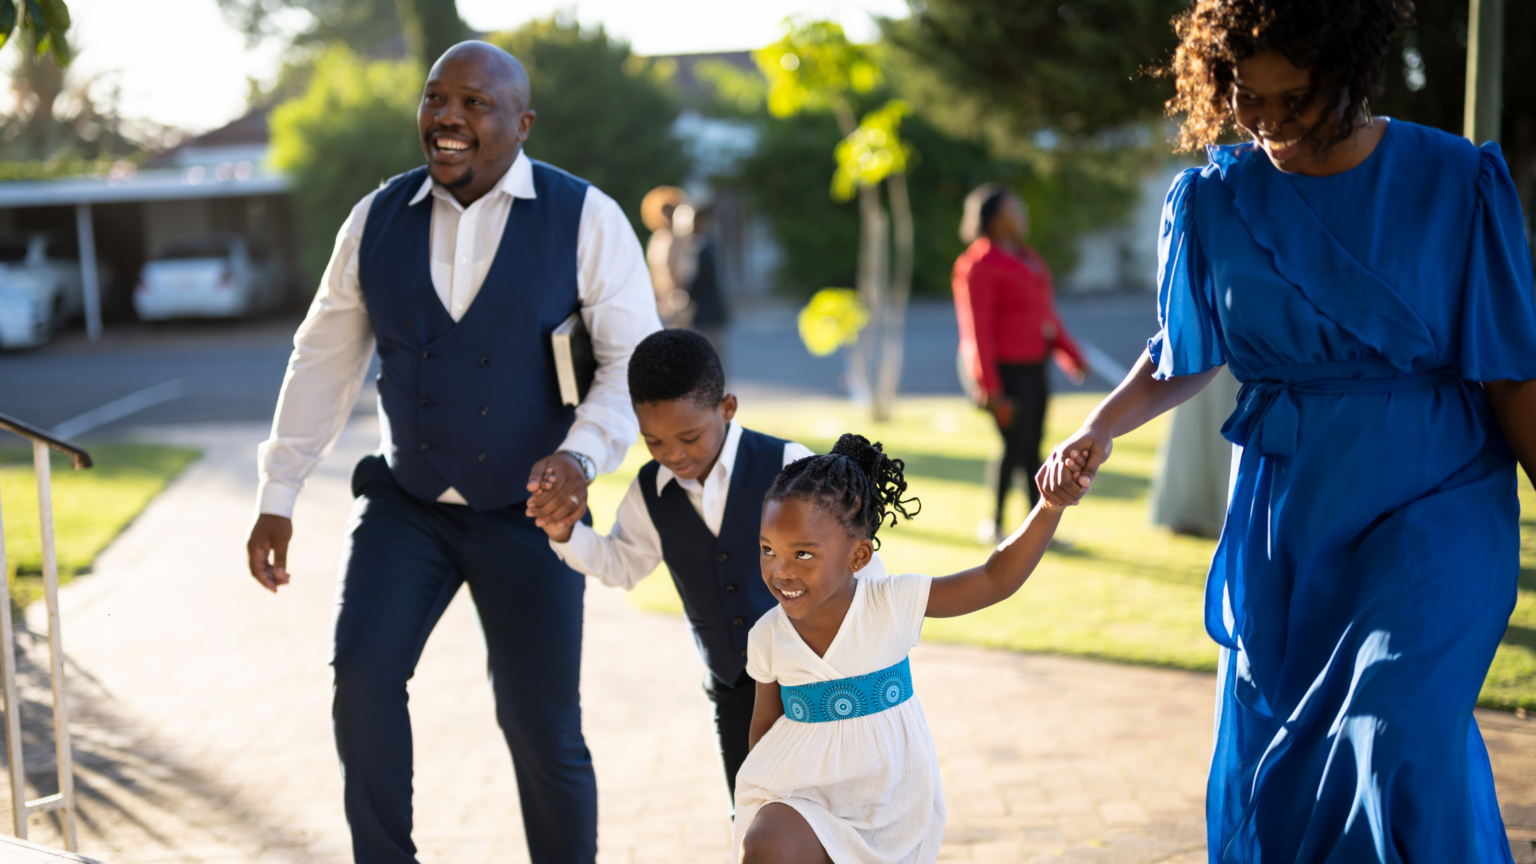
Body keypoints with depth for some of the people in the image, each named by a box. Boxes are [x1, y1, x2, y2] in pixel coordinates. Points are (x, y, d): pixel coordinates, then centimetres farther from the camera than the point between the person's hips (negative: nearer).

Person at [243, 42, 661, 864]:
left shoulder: (585, 219, -9)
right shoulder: (377, 219, 0)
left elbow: (635, 360, -10)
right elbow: (324, 359, 6)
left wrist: (579, 454, -28)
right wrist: (276, 496, 4)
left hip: (526, 513, -2)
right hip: (403, 504, 2)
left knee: (542, 725, 1)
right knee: (362, 671, -15)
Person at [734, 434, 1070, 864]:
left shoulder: (890, 604, -15)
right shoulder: (768, 637, -10)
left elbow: (997, 579, -16)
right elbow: (766, 722, 5)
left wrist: (1052, 506, -29)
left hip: (892, 802, 0)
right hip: (805, 794, 0)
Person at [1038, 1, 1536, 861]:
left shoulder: (1457, 184, -7)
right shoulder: (1216, 201, 1)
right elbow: (1185, 357, 13)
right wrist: (1100, 429, -3)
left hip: (1434, 507, -3)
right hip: (1286, 518, 4)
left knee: (1397, 741, -19)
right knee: (1270, 768, 8)